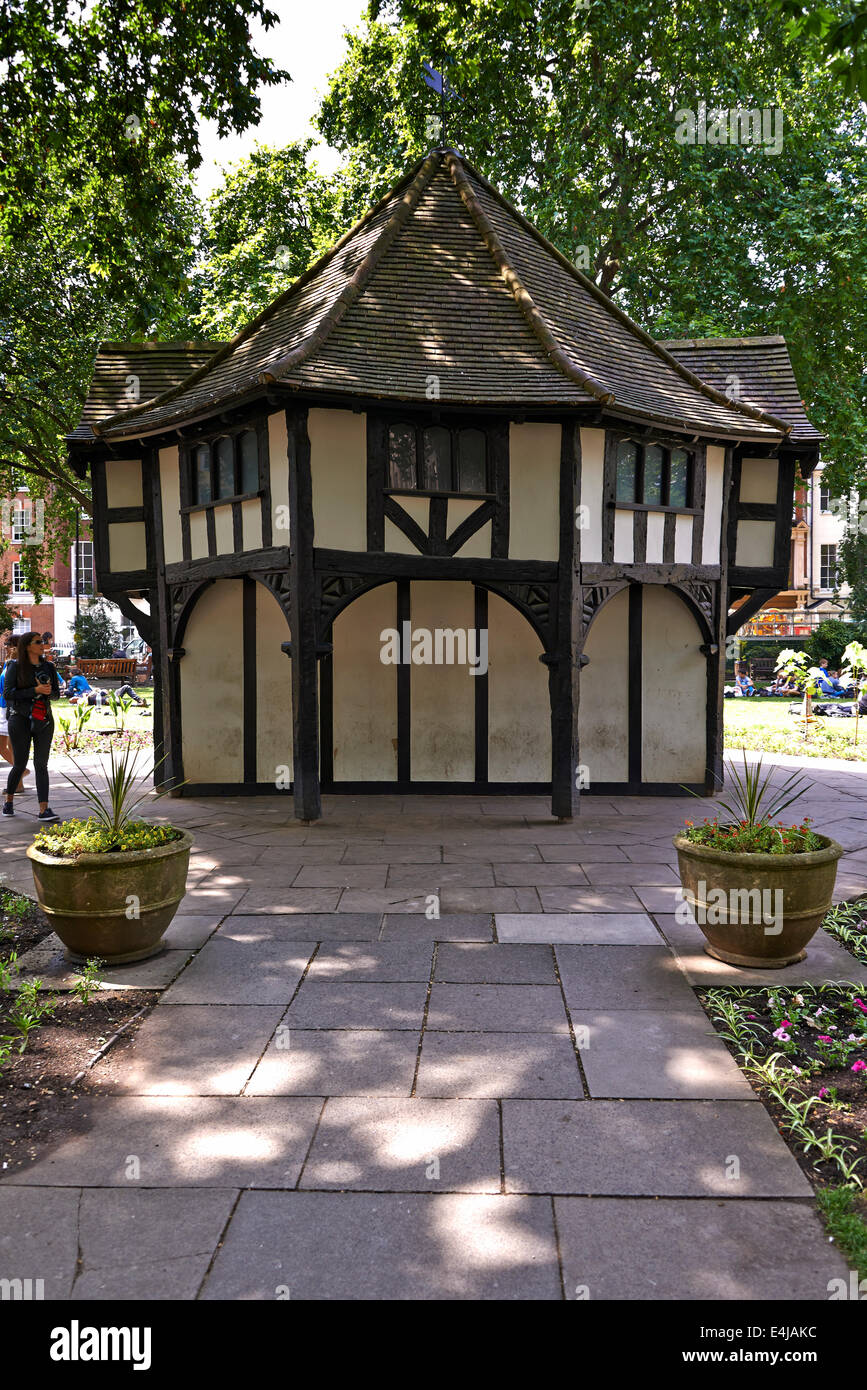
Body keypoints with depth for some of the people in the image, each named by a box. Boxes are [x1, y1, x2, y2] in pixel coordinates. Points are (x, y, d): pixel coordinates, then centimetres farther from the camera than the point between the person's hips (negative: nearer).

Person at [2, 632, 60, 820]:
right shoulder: (15, 666, -1)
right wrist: (35, 690, -17)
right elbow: (8, 694, -9)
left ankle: (44, 810, -9)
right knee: (20, 764, 4)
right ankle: (9, 801, 29)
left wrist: (48, 691, -11)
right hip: (20, 719, -3)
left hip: (44, 719, 3)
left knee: (41, 764, -3)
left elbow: (56, 694, 12)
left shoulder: (48, 667, 9)